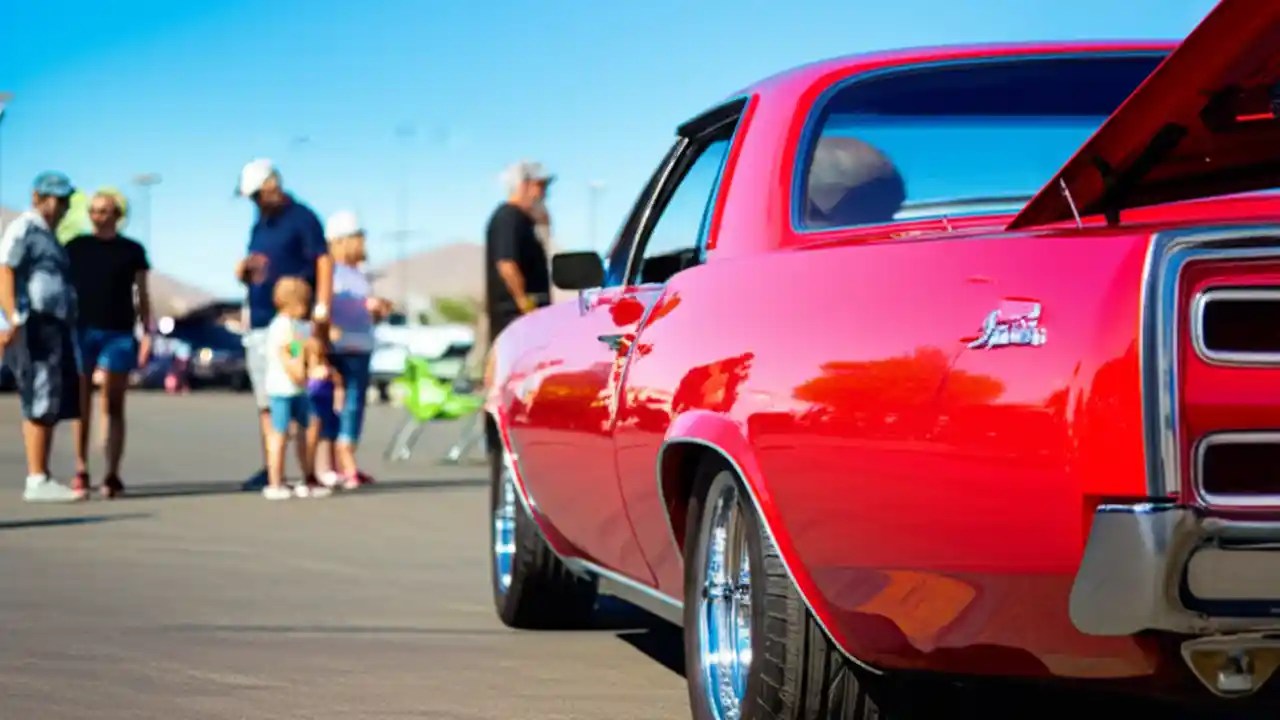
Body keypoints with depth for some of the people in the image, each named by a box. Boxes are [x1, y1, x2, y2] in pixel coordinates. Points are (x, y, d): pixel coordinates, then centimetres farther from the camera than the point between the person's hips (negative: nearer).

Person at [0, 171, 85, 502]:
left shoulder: (49, 237, 24)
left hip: (56, 326, 10)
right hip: (34, 325, -10)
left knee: (56, 406, 10)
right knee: (41, 404, -12)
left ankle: (42, 479, 14)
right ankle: (37, 481, -13)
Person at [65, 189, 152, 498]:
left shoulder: (131, 250, 7)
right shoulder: (76, 247, 9)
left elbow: (142, 295, 9)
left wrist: (147, 333, 0)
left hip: (118, 333, -1)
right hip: (81, 330, 1)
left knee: (113, 406, 1)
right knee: (81, 404, 0)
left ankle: (112, 475, 1)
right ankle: (80, 471, 4)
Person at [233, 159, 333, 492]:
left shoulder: (301, 218, -5)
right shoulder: (260, 226, 19)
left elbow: (323, 261, -12)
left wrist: (321, 310, -19)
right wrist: (243, 271, 5)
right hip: (259, 324, 8)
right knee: (265, 402, 8)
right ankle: (270, 468, 11)